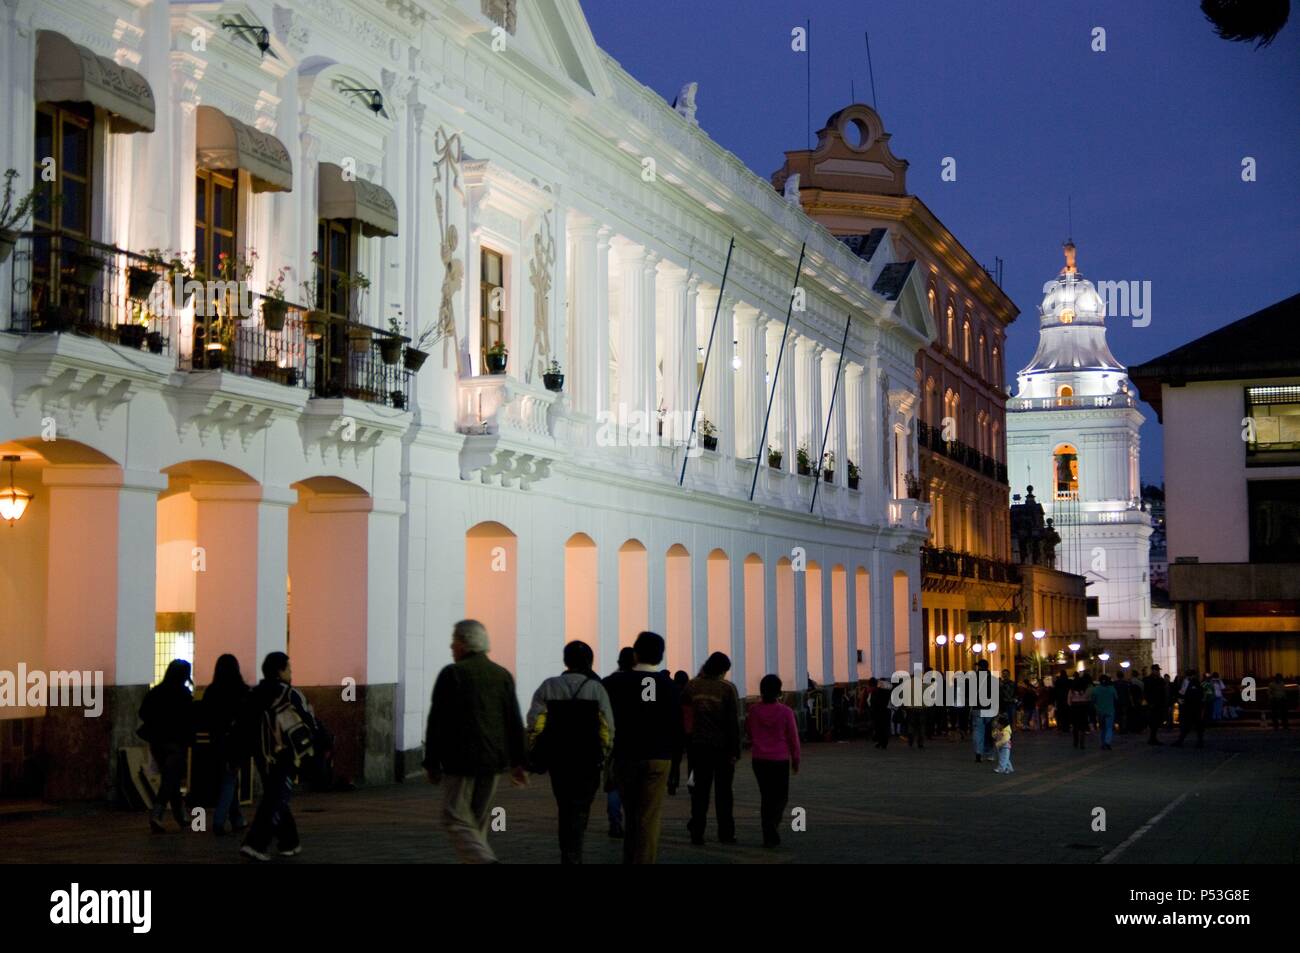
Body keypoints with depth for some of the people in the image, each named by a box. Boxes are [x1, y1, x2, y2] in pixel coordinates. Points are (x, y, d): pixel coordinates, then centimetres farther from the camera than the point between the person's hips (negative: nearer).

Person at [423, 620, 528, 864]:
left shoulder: (452, 674, -7)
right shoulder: (503, 675, 9)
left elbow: (437, 722, -8)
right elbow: (515, 723, 8)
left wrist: (431, 763, -1)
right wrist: (517, 762, 12)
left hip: (460, 761, -6)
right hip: (493, 761, 6)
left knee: (457, 820, -4)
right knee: (478, 821, 15)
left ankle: (485, 861, -24)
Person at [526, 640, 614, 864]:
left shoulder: (548, 687, 2)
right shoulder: (596, 688, -3)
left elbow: (534, 724, -4)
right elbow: (608, 728, -8)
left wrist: (534, 753, 5)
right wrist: (605, 754, 2)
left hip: (557, 759, 2)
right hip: (588, 760, -2)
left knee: (564, 810, 17)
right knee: (580, 810, 2)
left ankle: (568, 855, 23)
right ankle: (573, 856, -11)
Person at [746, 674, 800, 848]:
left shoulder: (753, 711, -3)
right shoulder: (785, 712, -10)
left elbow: (748, 732, 11)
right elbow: (793, 737, -3)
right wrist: (795, 759, 8)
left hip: (759, 760, 3)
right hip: (780, 760, -3)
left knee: (766, 796, 10)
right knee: (781, 796, 11)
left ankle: (769, 836, 9)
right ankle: (773, 823, -12)